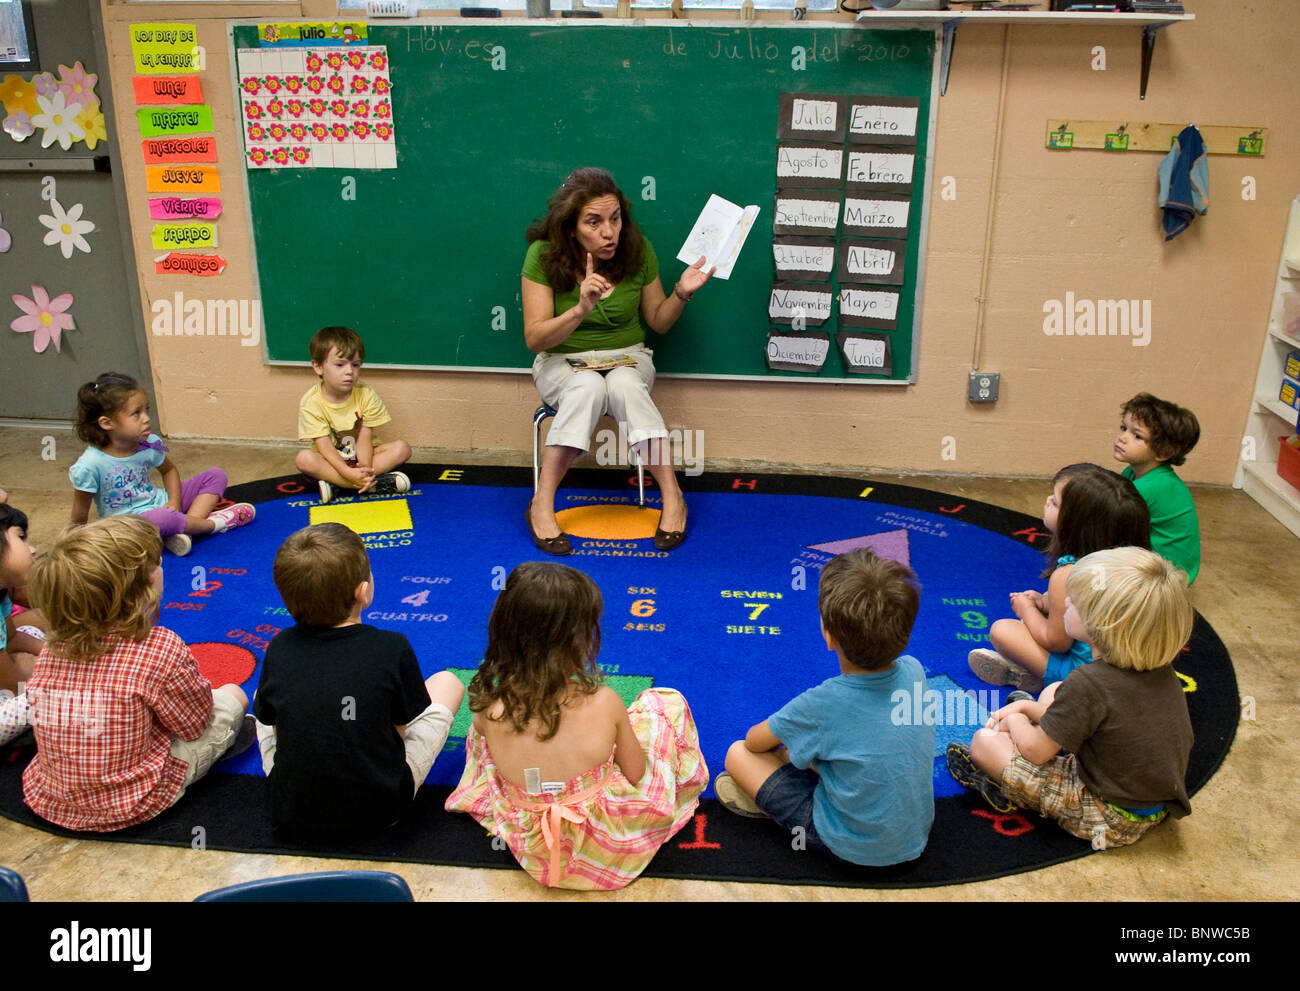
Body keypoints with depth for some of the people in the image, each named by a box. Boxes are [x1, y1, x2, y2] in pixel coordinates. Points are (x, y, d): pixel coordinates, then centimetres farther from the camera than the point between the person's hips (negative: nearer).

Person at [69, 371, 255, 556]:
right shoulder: (90, 466, -21)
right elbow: (80, 516, -10)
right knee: (160, 518, -42)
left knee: (215, 475, 0)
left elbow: (169, 469, 16)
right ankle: (213, 523, -13)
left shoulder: (149, 445, -5)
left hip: (160, 503, 7)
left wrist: (175, 500, 1)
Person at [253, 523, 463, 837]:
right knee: (448, 682, 11)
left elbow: (269, 720, 3)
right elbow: (402, 729, -6)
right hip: (380, 811, -3)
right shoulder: (392, 649, -17)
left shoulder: (278, 649, -9)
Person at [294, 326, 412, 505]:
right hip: (332, 460, -2)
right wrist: (348, 473, -37)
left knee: (402, 448, -22)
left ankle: (335, 483, -28)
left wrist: (365, 468, -32)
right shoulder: (310, 403, -16)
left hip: (360, 456, 2)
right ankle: (375, 484, -32)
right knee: (303, 459, -33)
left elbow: (365, 439, -13)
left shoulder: (366, 395, -10)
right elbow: (325, 446, -21)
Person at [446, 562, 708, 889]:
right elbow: (636, 775, -10)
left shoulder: (489, 713, -21)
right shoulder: (604, 703, -27)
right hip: (609, 847, -2)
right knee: (667, 702, 12)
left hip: (535, 859, 2)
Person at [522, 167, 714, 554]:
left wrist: (682, 293, -15)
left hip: (627, 357, 1)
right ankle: (542, 505, -29)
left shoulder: (637, 250, -7)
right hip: (562, 362, -1)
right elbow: (534, 338, -16)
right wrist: (581, 308, -32)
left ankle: (673, 497, -27)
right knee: (588, 388, -36)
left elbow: (658, 321, 6)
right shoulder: (544, 254, -14)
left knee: (623, 385, -35)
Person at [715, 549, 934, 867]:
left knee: (739, 753, 0)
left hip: (853, 847, -6)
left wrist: (779, 735, 11)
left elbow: (754, 740, -10)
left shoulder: (823, 703, -28)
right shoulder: (914, 671, -13)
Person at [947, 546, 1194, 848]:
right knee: (1053, 691, 14)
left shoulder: (1088, 684, -31)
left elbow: (1035, 751, -18)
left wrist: (1015, 720, 3)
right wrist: (1030, 709, 9)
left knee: (984, 742, -6)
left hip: (1111, 819, -8)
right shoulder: (1162, 670, -6)